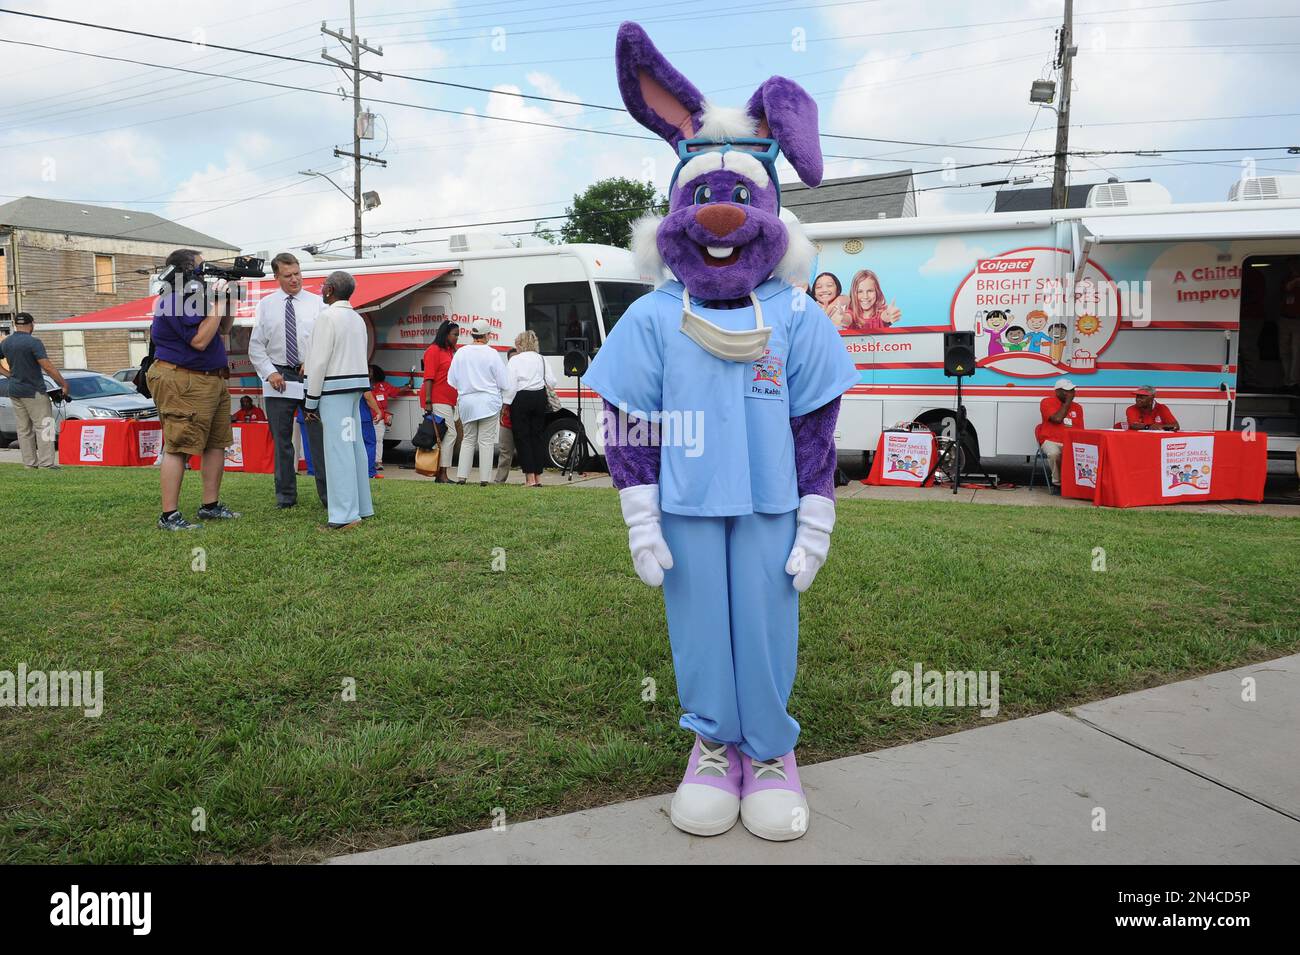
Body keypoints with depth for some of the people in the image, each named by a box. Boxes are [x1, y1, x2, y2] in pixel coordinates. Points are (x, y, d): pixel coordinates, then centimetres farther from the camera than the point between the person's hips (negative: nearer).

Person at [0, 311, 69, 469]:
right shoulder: (33, 342, -13)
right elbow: (47, 367, -19)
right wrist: (63, 384, -13)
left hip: (14, 391, 7)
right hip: (34, 391, -7)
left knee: (24, 429, 11)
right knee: (43, 425, -5)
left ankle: (29, 462, 13)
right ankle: (46, 462, -10)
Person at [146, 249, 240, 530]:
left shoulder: (194, 296, 16)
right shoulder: (174, 301, -15)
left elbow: (224, 330, 22)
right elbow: (199, 340, -22)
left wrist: (228, 299, 8)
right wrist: (218, 303, -17)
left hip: (212, 380, 10)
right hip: (183, 383, -10)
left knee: (216, 443, 12)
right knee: (177, 448, -9)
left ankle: (211, 506, 21)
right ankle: (169, 516, -6)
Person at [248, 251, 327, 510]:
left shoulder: (317, 303, 3)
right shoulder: (265, 305, 7)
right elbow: (256, 346, 7)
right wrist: (269, 373, -5)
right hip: (278, 376, 2)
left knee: (318, 435, -4)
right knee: (281, 439, 7)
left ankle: (328, 493, 0)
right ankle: (285, 494, 17)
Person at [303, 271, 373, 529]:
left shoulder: (327, 316, -9)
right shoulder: (357, 319, 17)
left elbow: (320, 360, -13)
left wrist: (311, 400, -8)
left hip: (335, 387, -9)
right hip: (357, 384, 9)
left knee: (338, 448, -9)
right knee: (355, 445, 11)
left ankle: (344, 515, -12)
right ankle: (362, 507, 16)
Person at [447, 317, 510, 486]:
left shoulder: (460, 353, 2)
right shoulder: (491, 354, -9)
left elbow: (451, 380, 9)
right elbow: (504, 382, -5)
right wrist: (505, 402, 10)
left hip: (467, 402, 4)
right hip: (488, 402, -4)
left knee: (468, 439, 14)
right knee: (486, 440, 1)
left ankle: (461, 476, 8)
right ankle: (484, 478, 0)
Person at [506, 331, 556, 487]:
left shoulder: (514, 360, -5)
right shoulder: (541, 359, 8)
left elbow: (511, 385, -12)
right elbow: (551, 382, 4)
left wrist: (507, 404, -7)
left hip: (521, 399, -4)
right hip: (539, 398, 4)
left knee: (522, 437, 2)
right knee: (538, 435, 11)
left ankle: (530, 478, -2)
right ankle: (538, 476, 12)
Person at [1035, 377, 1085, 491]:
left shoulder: (1077, 407, 16)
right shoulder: (1047, 402, 2)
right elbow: (1057, 419, -16)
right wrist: (1068, 401, -6)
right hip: (1051, 441, -3)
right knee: (1054, 454, -39)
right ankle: (1057, 483, -15)